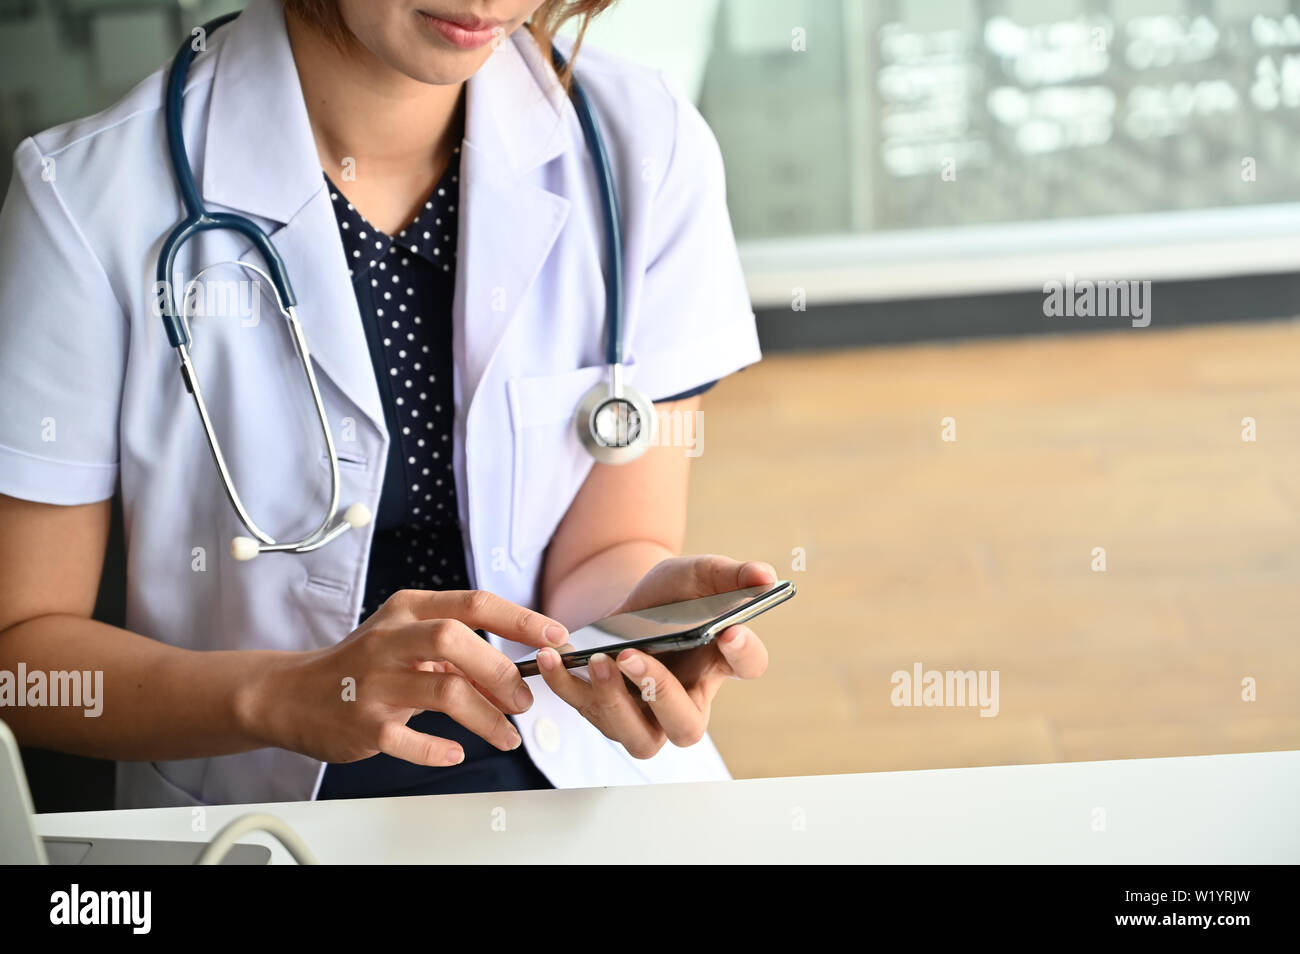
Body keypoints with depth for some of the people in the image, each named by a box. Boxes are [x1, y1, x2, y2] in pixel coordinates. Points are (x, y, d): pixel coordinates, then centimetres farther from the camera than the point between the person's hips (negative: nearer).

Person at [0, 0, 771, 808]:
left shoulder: (650, 148, -4)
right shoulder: (91, 193, -12)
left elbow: (609, 550, 1)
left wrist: (649, 605, -22)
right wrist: (285, 694, -23)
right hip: (258, 819, -2)